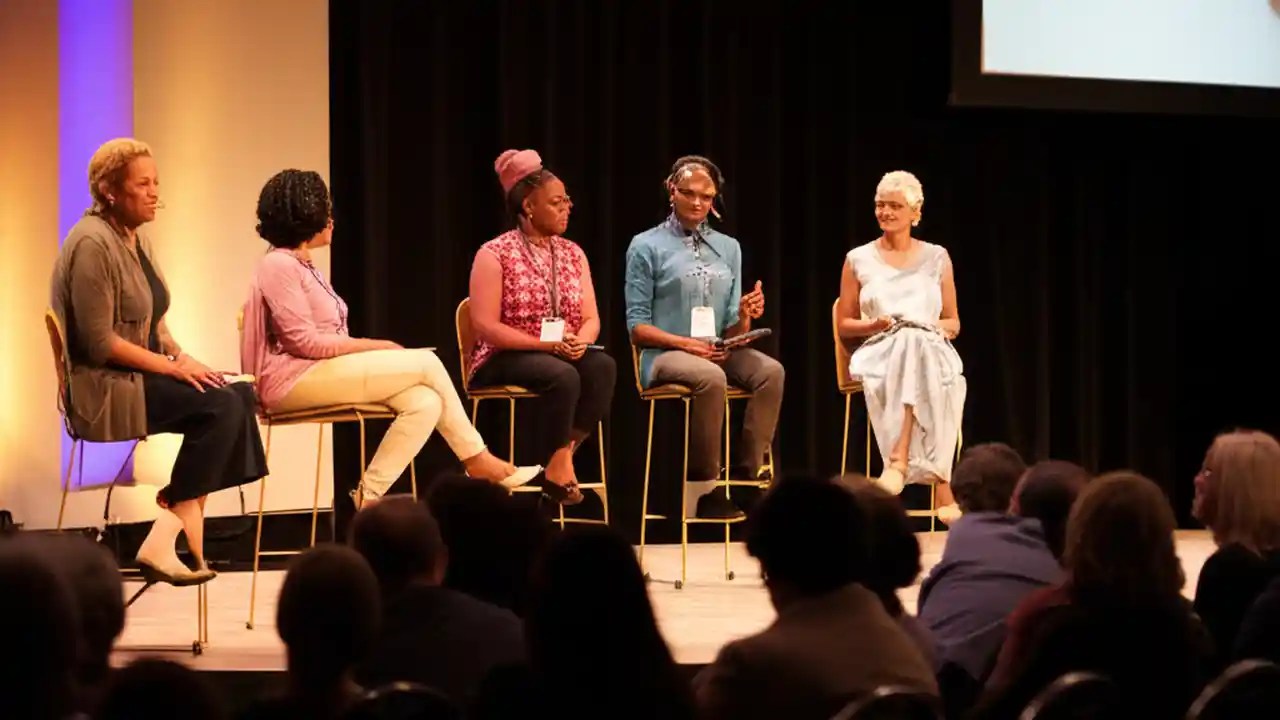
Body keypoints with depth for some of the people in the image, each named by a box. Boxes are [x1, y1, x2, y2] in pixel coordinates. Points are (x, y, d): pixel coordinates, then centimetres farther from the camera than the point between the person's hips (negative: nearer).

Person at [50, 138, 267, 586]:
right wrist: (172, 366, -18)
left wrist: (181, 356, 2)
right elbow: (99, 342, -21)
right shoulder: (93, 243, -16)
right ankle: (163, 543, -21)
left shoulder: (137, 240, 14)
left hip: (139, 375, 9)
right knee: (222, 405, -22)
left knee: (240, 394, -10)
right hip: (101, 388, -9)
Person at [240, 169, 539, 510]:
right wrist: (374, 346, -11)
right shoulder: (279, 266, -9)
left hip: (321, 373, 10)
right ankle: (477, 460, 0)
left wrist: (371, 348, -1)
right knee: (426, 363, -12)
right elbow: (305, 342, -17)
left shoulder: (302, 267, 22)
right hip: (295, 380, -10)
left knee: (426, 403, -11)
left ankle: (370, 495, -12)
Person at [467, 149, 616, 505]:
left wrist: (580, 340, -16)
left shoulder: (572, 253, 12)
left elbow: (591, 319, 8)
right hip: (504, 361, -5)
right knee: (562, 376, -36)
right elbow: (485, 326, -14)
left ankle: (564, 458, -23)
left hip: (564, 355, 5)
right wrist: (545, 344, -21)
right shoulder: (494, 255, -6)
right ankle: (554, 471, -21)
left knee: (602, 366, -28)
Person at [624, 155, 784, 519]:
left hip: (718, 351, 4)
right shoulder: (647, 246, 3)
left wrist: (745, 316, -11)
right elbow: (637, 327, -3)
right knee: (711, 378, -37)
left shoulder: (728, 248, 16)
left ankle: (746, 477, -24)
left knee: (770, 370, -26)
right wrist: (686, 344, -17)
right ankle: (702, 486, -28)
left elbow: (732, 332, 12)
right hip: (664, 354, -4)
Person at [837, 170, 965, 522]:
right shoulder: (859, 259, 12)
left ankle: (899, 460, -46)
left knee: (917, 343, -40)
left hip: (932, 352, 1)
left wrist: (937, 328, -7)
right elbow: (845, 325, 13)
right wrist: (875, 325, -7)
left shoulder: (936, 257, 15)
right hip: (880, 353, -1)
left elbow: (953, 323, 17)